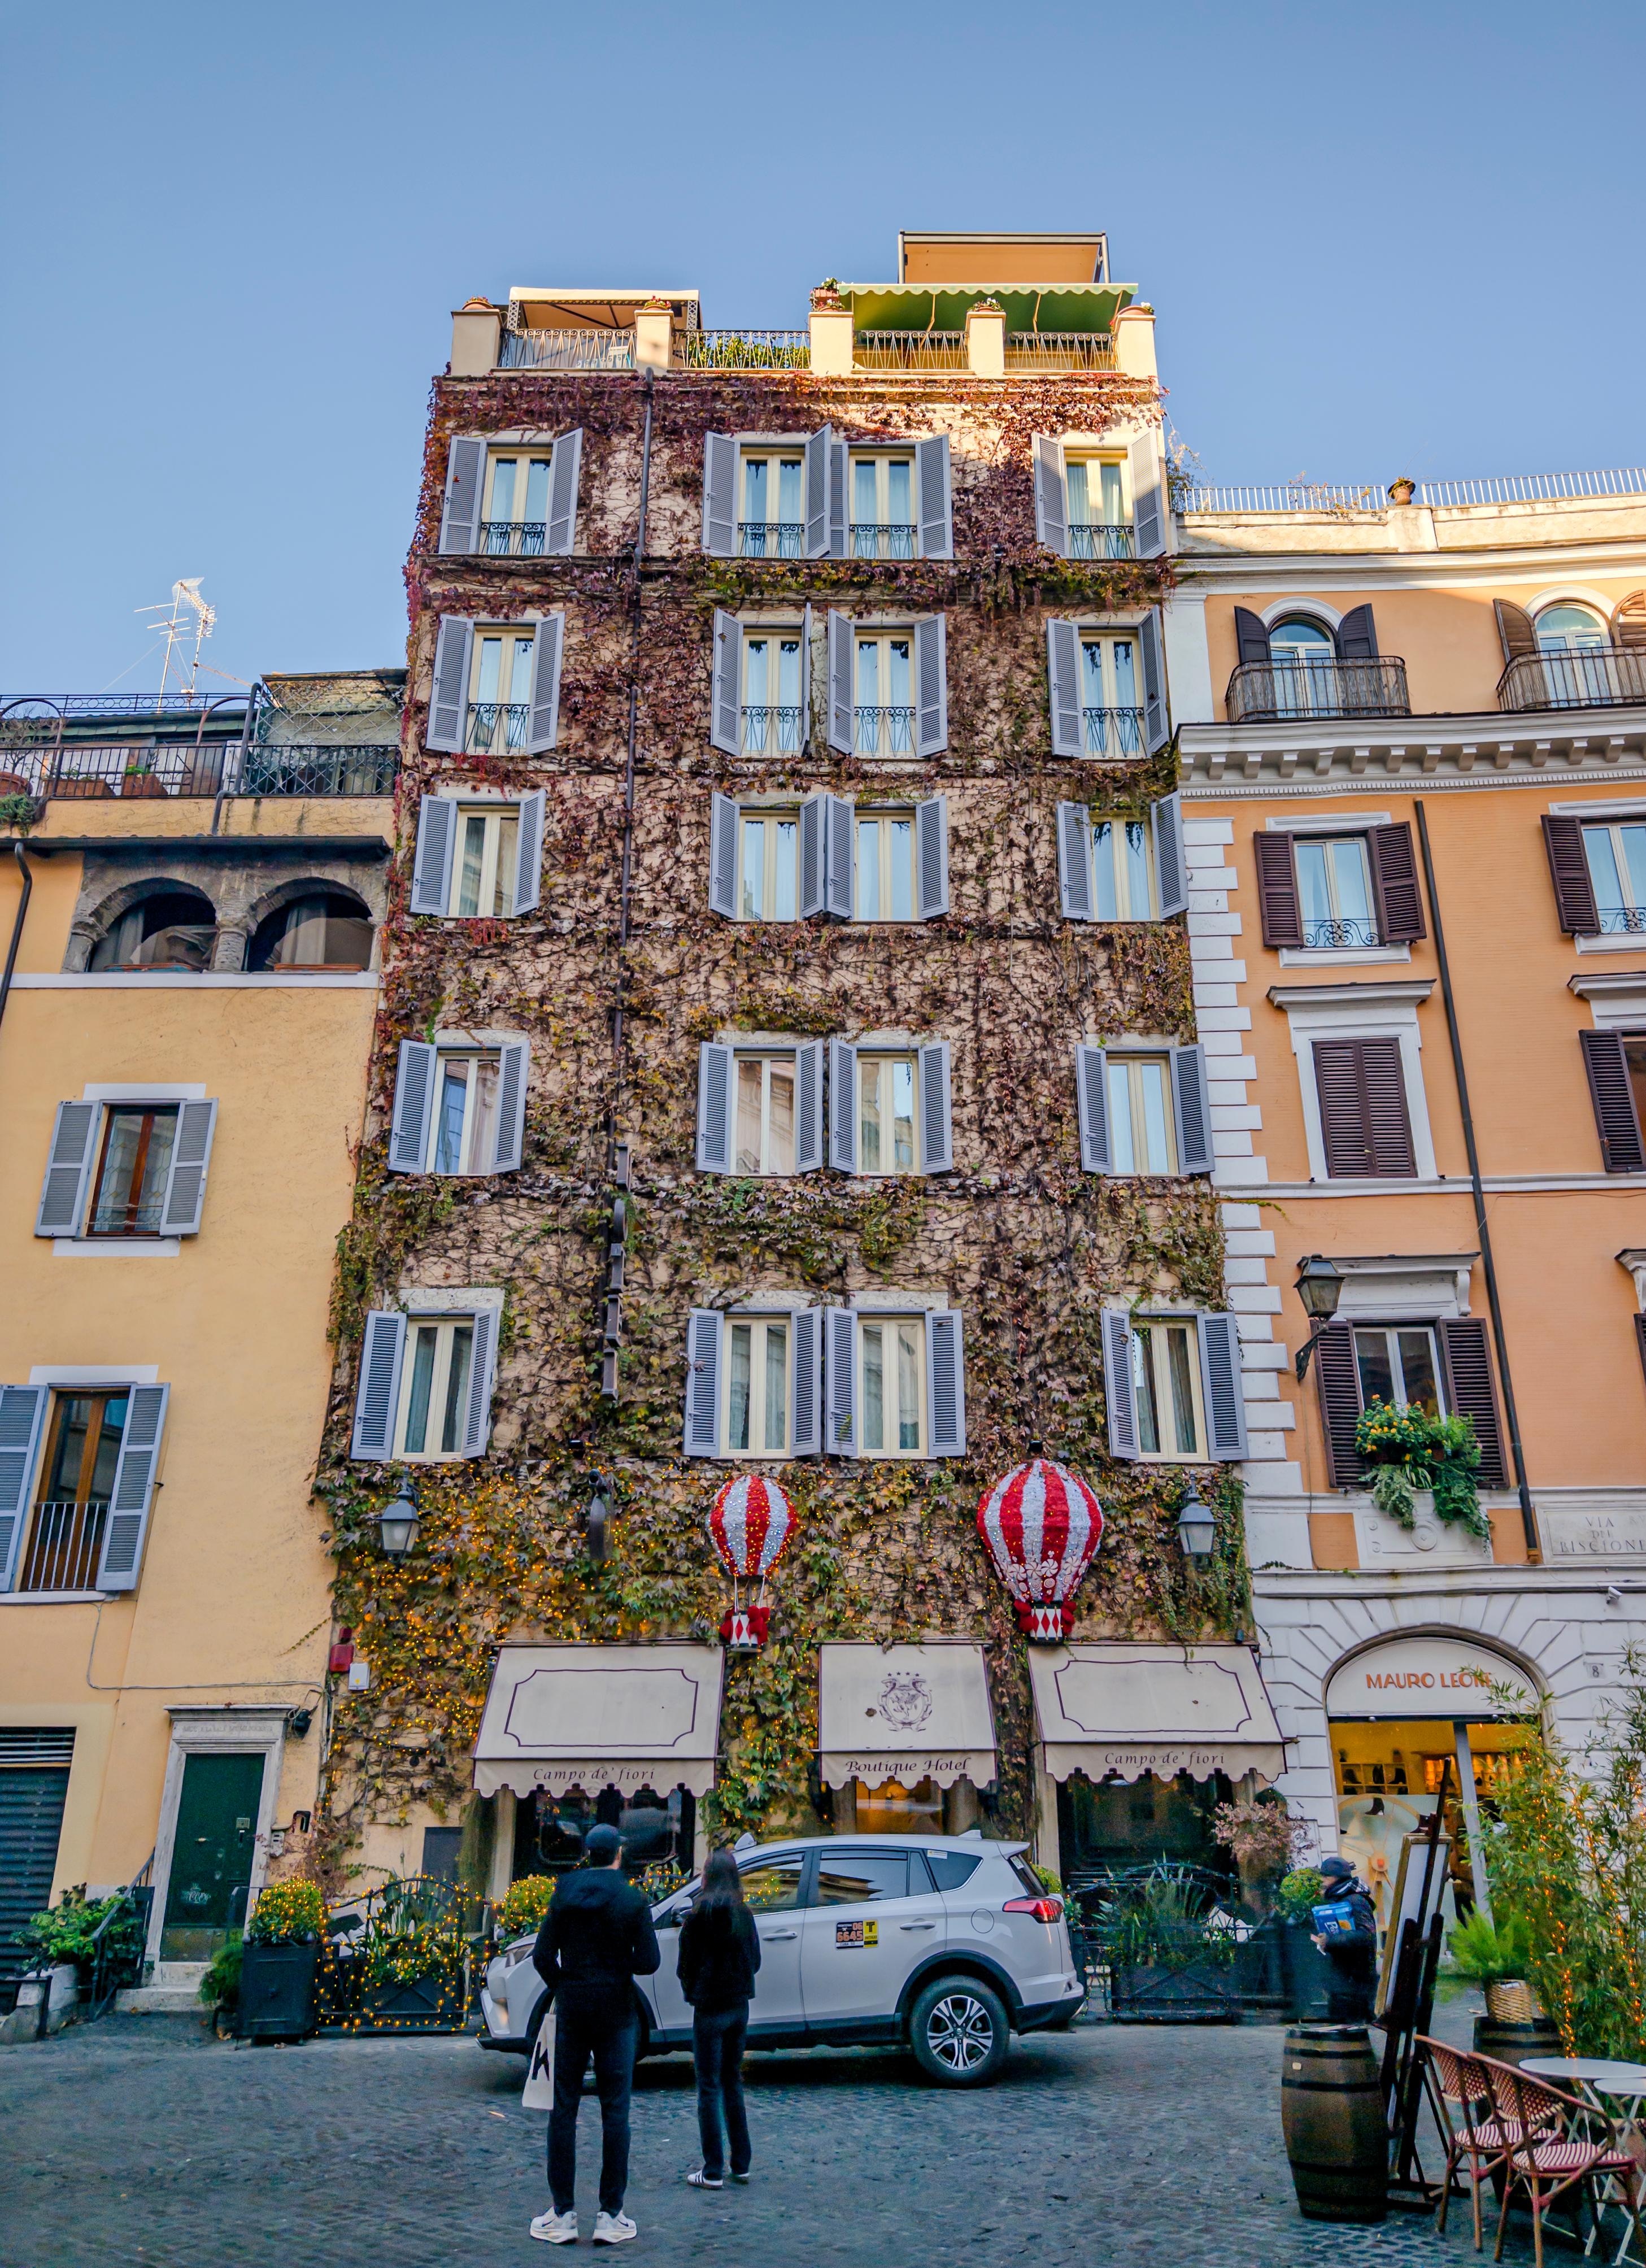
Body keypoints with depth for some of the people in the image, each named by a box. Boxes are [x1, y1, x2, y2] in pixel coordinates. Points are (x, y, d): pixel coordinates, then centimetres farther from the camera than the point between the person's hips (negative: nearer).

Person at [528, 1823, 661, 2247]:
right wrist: (620, 1964, 8)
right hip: (616, 2013, -2)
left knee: (564, 2109, 9)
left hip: (572, 2009, 2)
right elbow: (649, 1961, -11)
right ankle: (611, 2215, 8)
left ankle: (563, 2213, 11)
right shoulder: (633, 1900, -8)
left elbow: (543, 1956, -3)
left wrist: (562, 1989, 11)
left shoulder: (565, 1893, -3)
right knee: (615, 2112, 6)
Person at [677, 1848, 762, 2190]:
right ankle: (741, 2165, 21)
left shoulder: (699, 1917, -13)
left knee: (709, 2088, 3)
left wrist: (692, 1991, 12)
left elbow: (685, 1966, -6)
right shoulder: (744, 1915, 1)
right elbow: (754, 1960, 9)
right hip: (740, 2006, 5)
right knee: (733, 2083, 16)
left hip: (709, 2009, -5)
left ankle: (713, 2172, 4)